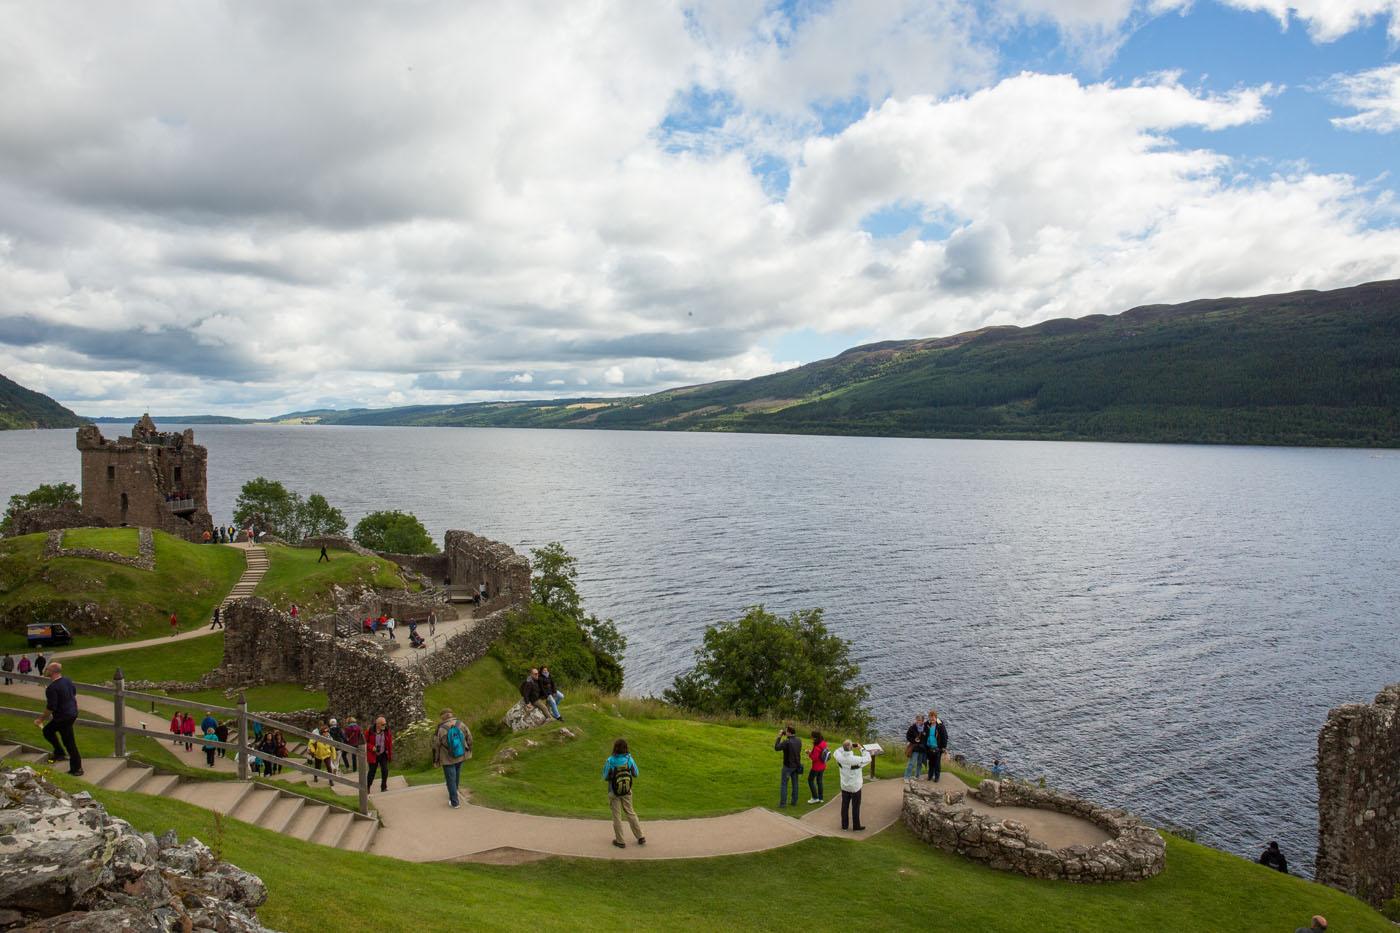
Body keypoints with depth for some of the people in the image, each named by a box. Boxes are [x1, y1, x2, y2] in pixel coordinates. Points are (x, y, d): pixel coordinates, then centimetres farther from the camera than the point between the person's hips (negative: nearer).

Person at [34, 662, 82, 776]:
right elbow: (74, 693, 18)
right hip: (73, 713, 9)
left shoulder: (52, 688, -23)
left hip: (63, 717, -9)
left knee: (69, 742, 1)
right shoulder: (67, 680, 3)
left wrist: (41, 719, -9)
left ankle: (77, 769, 9)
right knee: (48, 730, 25)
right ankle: (60, 753, 30)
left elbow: (51, 708, -23)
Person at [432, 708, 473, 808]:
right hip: (460, 756, 4)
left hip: (448, 759, -4)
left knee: (451, 779, 7)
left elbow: (436, 747, -11)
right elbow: (469, 738, 0)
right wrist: (468, 750, 16)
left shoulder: (441, 730, -18)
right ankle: (453, 793, 43)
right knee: (456, 775, 24)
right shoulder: (461, 724, -10)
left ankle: (454, 802, 13)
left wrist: (436, 761, 3)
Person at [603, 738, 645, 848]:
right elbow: (635, 774, -4)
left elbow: (605, 777, -12)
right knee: (630, 813, 20)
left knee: (617, 816, 13)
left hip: (614, 792, -3)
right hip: (627, 791, 3)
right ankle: (640, 837, 25)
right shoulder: (629, 759, -14)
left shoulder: (610, 761, -21)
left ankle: (620, 841, 23)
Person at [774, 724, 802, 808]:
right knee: (795, 783, 16)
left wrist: (779, 737, -8)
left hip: (788, 766, -6)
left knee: (783, 784, 4)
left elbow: (776, 748, -15)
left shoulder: (787, 742, -25)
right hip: (796, 766, 6)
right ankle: (794, 801, 22)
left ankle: (783, 803, 6)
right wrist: (787, 737, 7)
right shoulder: (799, 741, -4)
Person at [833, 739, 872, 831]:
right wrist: (862, 749, -6)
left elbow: (836, 752, 9)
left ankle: (844, 825, 26)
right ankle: (856, 827, 20)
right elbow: (867, 759, -14)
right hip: (855, 787, -4)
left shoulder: (839, 758, -16)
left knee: (845, 806, 16)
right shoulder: (856, 760, -28)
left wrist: (844, 747, 0)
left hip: (844, 787, 4)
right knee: (855, 807, 10)